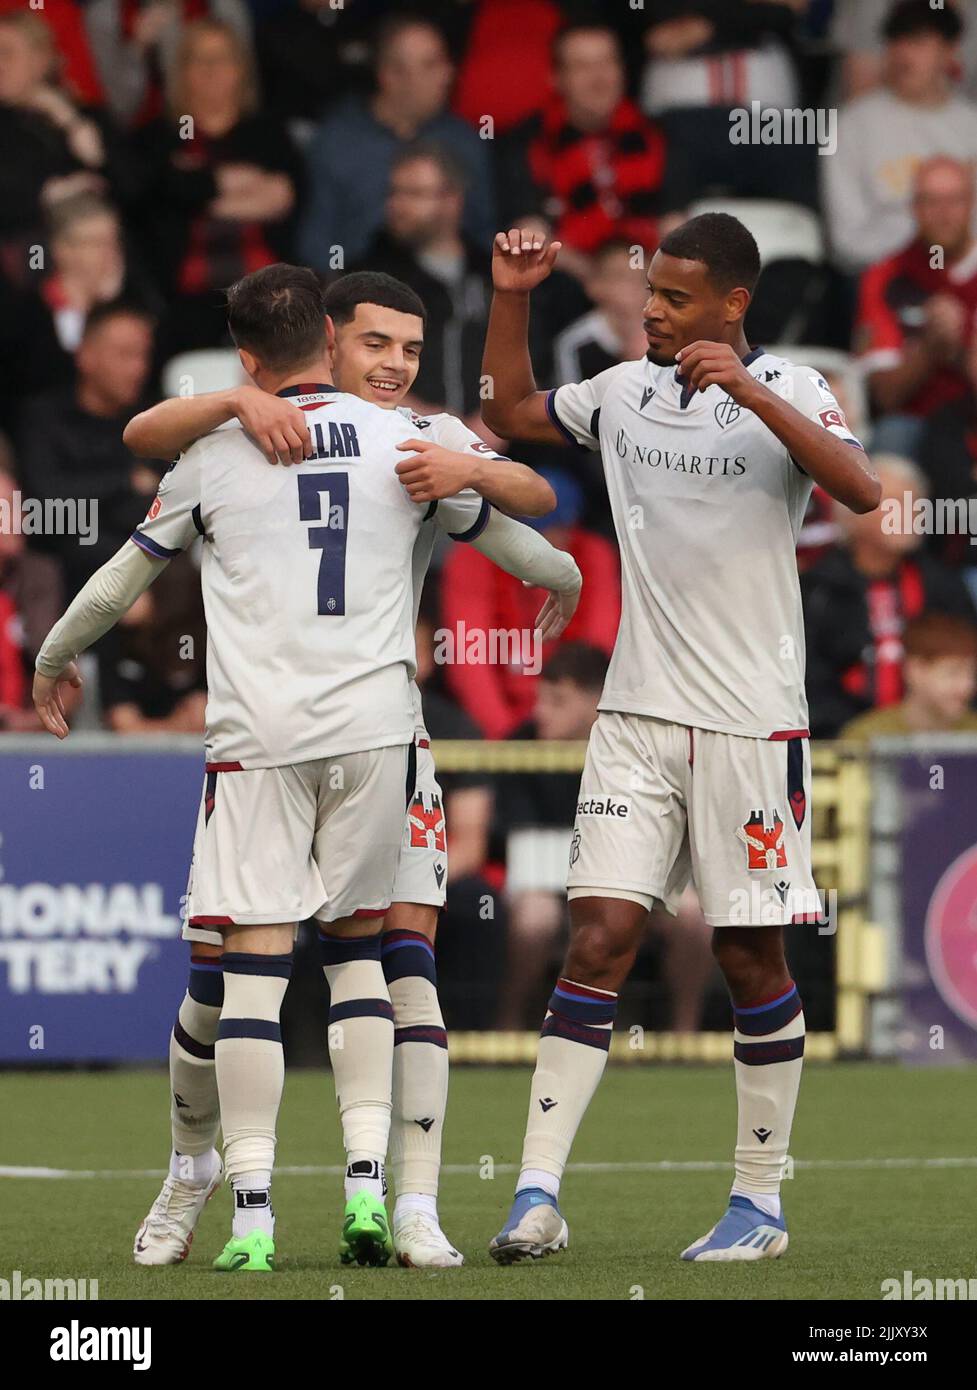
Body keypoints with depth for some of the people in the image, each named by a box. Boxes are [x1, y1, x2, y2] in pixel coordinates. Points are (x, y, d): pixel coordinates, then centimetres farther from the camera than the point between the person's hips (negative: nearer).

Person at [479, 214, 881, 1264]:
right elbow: (510, 414, 25)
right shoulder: (625, 392, 9)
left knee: (750, 956, 3)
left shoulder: (786, 391, -5)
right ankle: (538, 1195, -10)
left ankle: (761, 1201, 13)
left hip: (751, 722, -3)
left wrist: (751, 392, -30)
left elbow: (860, 490, -23)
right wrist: (511, 299, 12)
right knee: (599, 933, -7)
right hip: (637, 715, 3)